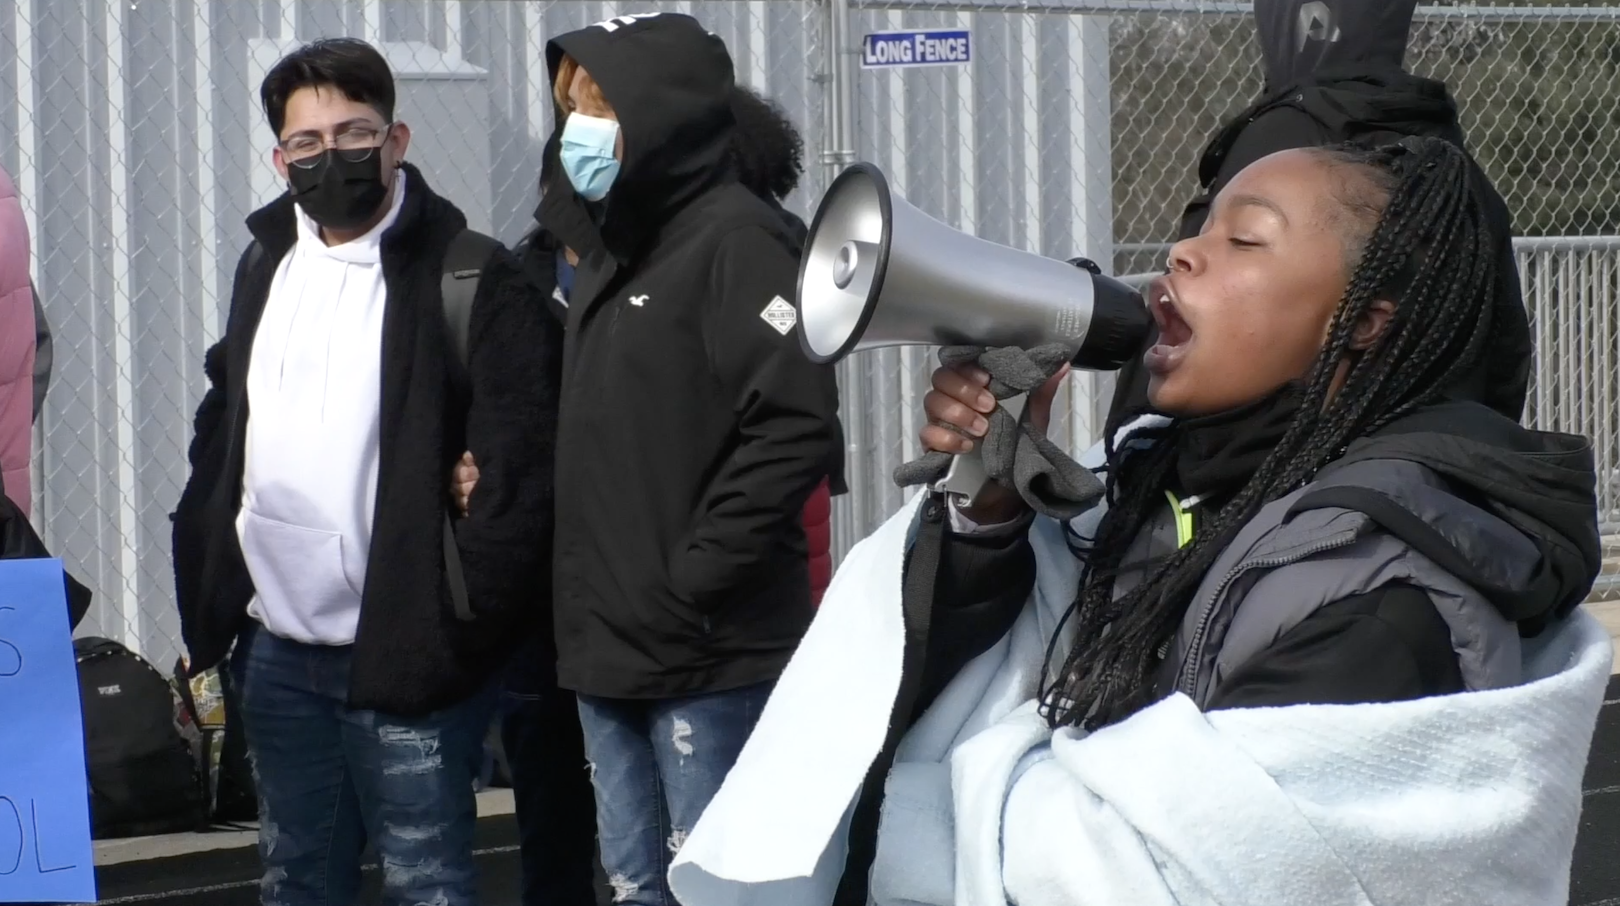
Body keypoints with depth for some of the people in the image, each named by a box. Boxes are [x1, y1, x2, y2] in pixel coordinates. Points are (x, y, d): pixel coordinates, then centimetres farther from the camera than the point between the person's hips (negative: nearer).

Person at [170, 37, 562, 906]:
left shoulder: (470, 275, -8)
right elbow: (222, 437, 20)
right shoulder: (265, 265, 12)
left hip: (409, 663, -6)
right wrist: (208, 608, 14)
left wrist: (462, 615, -15)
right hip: (278, 655, 7)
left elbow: (520, 464, -12)